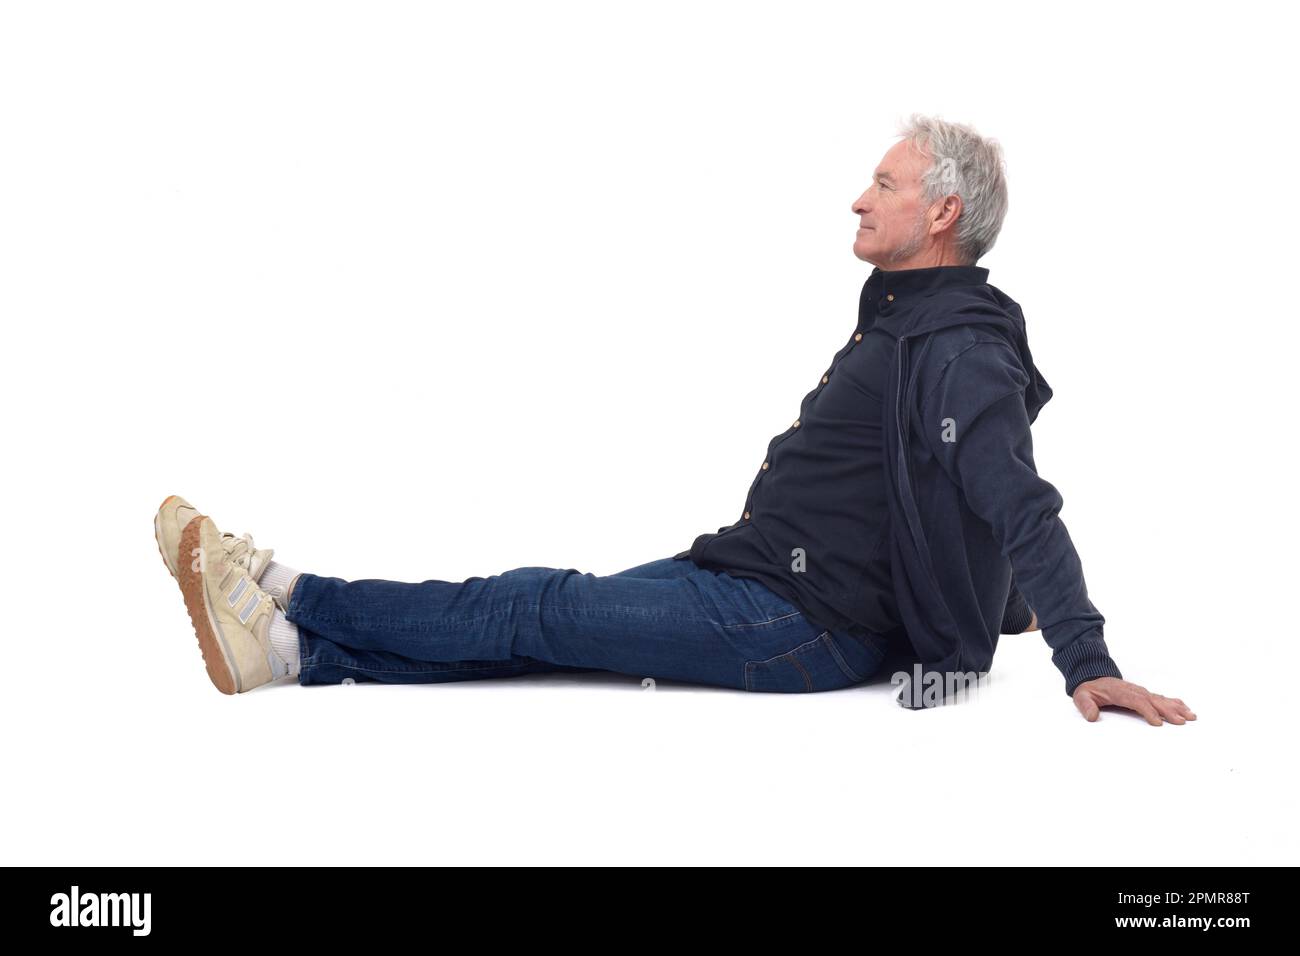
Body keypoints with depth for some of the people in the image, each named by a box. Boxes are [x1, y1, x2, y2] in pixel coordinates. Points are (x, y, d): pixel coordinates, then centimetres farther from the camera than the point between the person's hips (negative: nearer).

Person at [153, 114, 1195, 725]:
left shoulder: (960, 353, -17)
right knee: (539, 623, 0)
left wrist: (1088, 662, -31)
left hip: (807, 628, -10)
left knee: (541, 609, -9)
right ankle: (292, 647, -2)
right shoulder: (904, 322, 16)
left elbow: (1025, 507, -26)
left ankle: (290, 593, -2)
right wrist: (995, 601, 32)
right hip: (753, 576, 10)